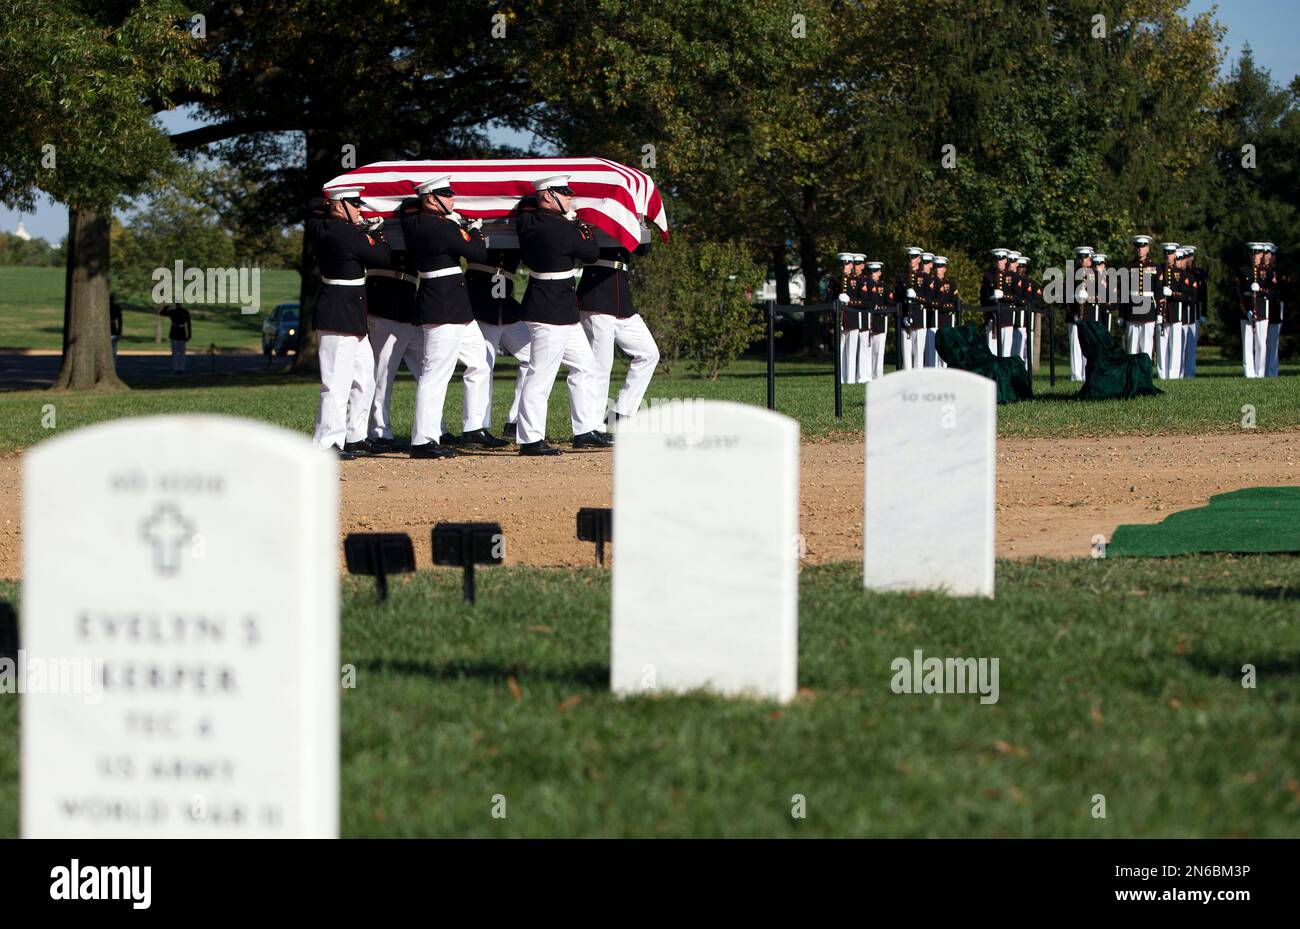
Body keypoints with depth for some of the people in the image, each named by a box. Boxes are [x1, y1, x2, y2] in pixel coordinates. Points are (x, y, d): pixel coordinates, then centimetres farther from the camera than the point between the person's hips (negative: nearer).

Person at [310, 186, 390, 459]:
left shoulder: (319, 227, 5)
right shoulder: (348, 235, -20)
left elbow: (315, 210, 30)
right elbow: (382, 257, -10)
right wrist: (377, 231, 6)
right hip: (341, 316, -10)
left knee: (364, 379, 17)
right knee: (338, 382, -9)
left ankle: (355, 436, 24)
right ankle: (327, 443, -10)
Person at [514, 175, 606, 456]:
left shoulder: (527, 221, 4)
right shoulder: (562, 229, -19)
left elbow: (524, 204, 29)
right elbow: (593, 253, -6)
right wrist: (581, 225, 9)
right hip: (551, 316, -10)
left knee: (584, 366, 16)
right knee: (540, 374, -7)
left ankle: (586, 430, 19)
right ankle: (530, 440, -5)